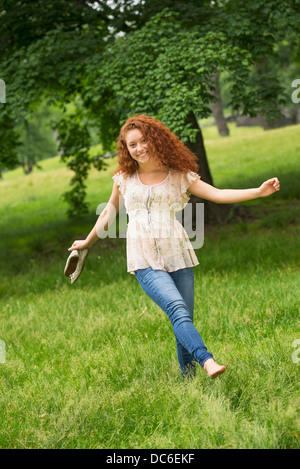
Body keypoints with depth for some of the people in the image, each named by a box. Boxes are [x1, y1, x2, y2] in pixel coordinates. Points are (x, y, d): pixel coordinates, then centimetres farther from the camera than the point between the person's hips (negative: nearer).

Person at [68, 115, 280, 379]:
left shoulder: (179, 176, 9)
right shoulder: (124, 179, 13)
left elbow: (217, 194, 1)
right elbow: (109, 213, 27)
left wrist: (259, 192, -10)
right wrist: (87, 243, 37)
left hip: (177, 255, 1)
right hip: (145, 260, -1)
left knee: (185, 319, -3)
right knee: (177, 308, -24)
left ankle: (188, 379, 9)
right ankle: (207, 361, -39)